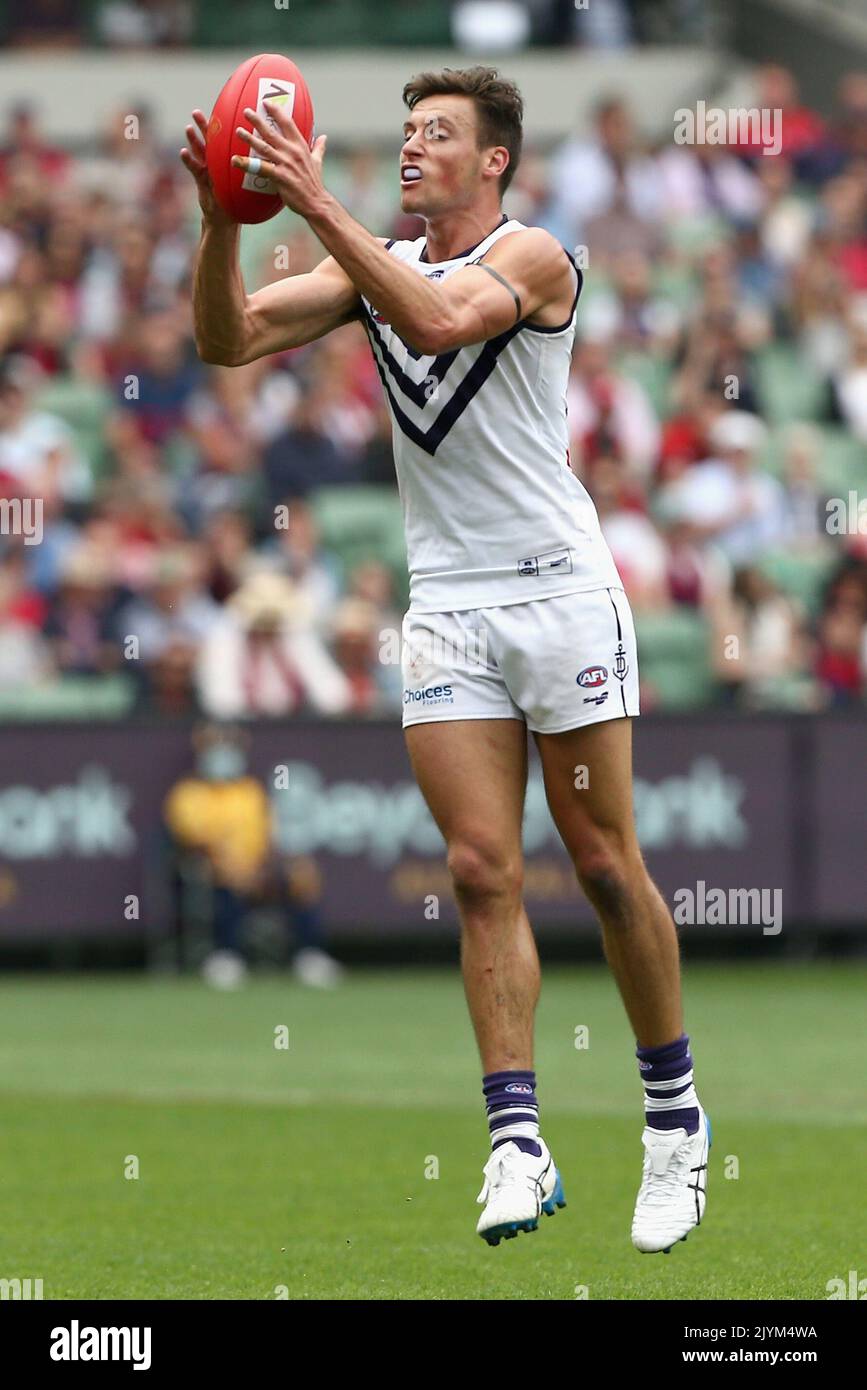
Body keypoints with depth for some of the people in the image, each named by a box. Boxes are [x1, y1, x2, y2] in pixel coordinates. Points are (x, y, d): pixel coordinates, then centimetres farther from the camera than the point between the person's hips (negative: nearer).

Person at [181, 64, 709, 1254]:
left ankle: (674, 1115, 14)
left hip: (560, 589, -4)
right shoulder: (378, 265, 9)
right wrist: (223, 219, -16)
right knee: (482, 870, -5)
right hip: (447, 608, 4)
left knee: (605, 865, 0)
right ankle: (518, 1143, -7)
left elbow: (437, 320, -30)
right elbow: (229, 340, 1)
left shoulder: (532, 258, -9)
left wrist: (317, 203, -33)